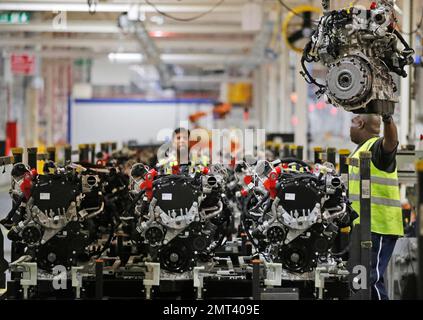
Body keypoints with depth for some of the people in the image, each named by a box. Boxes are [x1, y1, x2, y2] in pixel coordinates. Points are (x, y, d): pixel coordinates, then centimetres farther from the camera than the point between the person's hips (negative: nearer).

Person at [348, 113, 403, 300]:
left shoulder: (376, 146, -13)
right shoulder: (360, 149, 19)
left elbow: (391, 141, -38)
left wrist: (388, 120, -57)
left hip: (379, 227, -10)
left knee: (372, 277, -12)